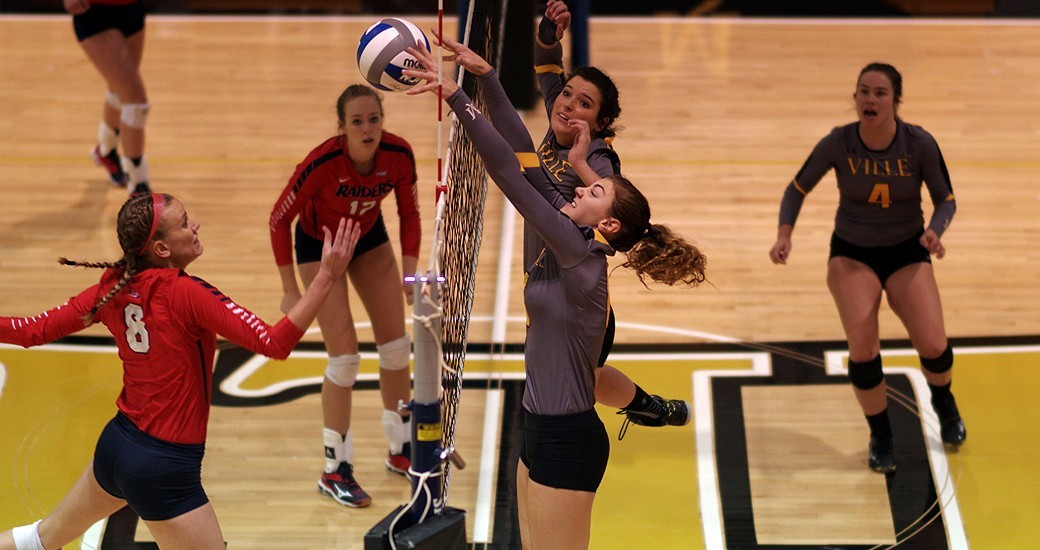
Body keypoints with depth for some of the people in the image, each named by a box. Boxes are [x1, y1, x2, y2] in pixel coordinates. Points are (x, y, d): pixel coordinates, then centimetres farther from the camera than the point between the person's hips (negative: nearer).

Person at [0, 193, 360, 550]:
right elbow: (274, 343, -30)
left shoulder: (113, 289, -5)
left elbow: (34, 330, 2)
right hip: (164, 470, -8)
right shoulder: (184, 294, -23)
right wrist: (327, 276, -31)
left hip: (115, 443, 8)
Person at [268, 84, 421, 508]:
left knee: (396, 345, 8)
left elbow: (409, 214, -8)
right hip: (319, 244, -4)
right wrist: (291, 291, -22)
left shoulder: (398, 155, -25)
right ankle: (334, 472, 5)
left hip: (369, 238, 5)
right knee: (345, 357, -10)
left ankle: (401, 451, 28)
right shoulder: (322, 163, -35)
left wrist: (410, 274, -17)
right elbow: (279, 220, -23)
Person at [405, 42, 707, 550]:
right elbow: (524, 160, 3)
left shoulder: (582, 254, -17)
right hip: (541, 431, 9)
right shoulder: (565, 247, 4)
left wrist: (454, 94, -22)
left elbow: (507, 170, -22)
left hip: (567, 440, -9)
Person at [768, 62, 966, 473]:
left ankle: (943, 402, 27)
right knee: (863, 349, -19)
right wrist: (785, 234, -20)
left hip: (907, 253, 0)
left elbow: (945, 199, -5)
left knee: (933, 347, -13)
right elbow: (797, 189, -4)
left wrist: (934, 231, -26)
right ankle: (880, 437, 8)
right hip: (852, 254, 0)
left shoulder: (920, 144, -17)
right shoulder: (838, 143, -17)